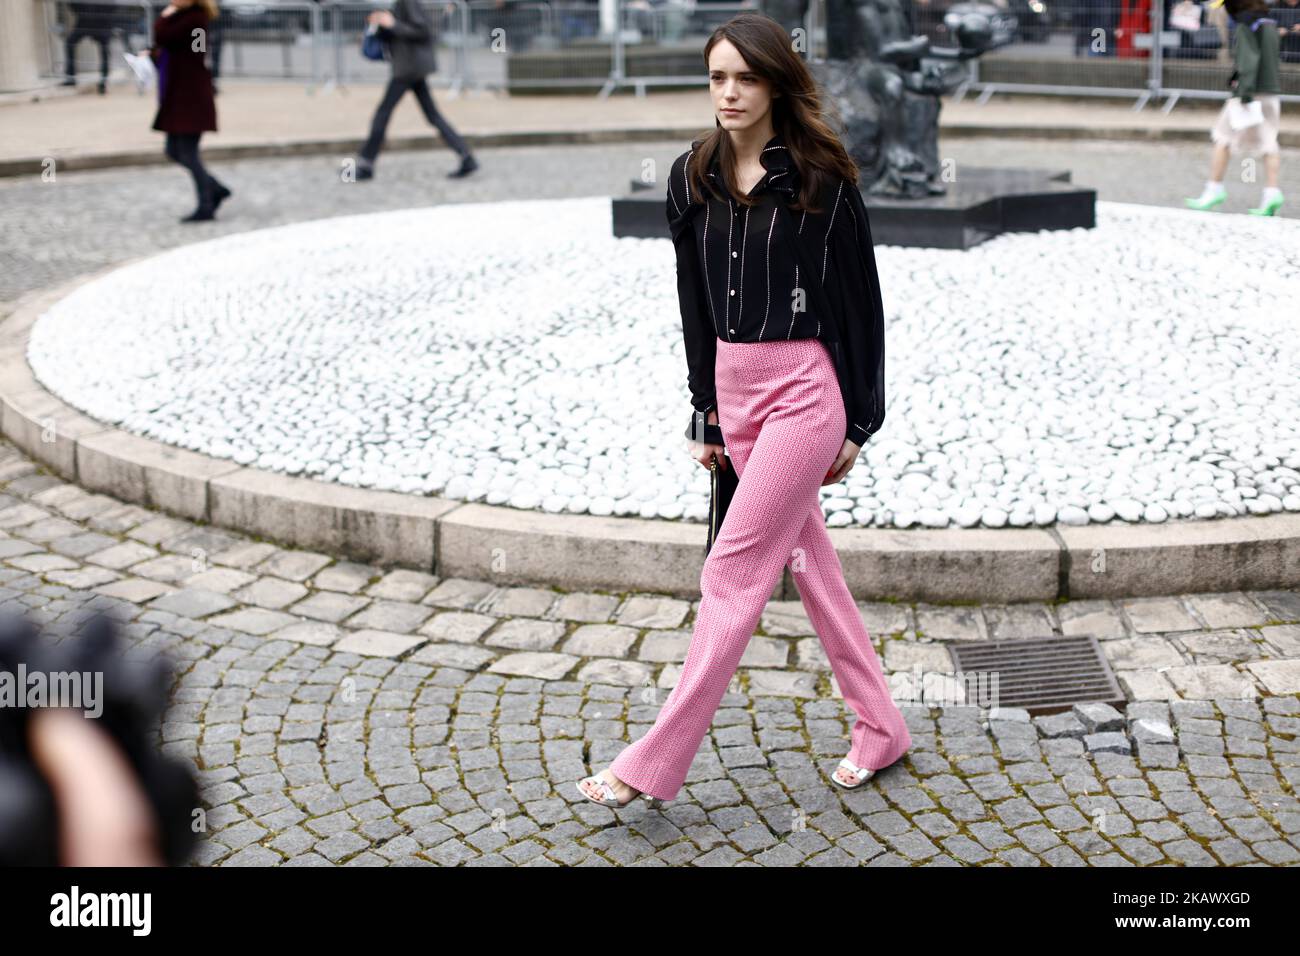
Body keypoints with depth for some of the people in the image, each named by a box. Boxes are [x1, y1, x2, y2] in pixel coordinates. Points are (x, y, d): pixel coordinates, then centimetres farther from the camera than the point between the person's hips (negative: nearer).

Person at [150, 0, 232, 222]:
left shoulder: (195, 18, -16)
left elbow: (162, 37, -23)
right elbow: (165, 50, 19)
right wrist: (152, 54, 0)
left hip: (191, 96, -9)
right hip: (178, 96, 10)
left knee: (187, 152, -5)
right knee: (174, 151, 12)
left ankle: (205, 208, 5)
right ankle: (216, 189, 23)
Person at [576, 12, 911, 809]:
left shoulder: (822, 178, -9)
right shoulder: (693, 176, 6)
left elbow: (860, 303, -5)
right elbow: (696, 299, 12)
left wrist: (857, 423, -5)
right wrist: (705, 411, 12)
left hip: (805, 387, -7)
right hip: (732, 385, 7)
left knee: (733, 572, -6)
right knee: (808, 561, 14)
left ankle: (655, 765, 0)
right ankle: (881, 729, 29)